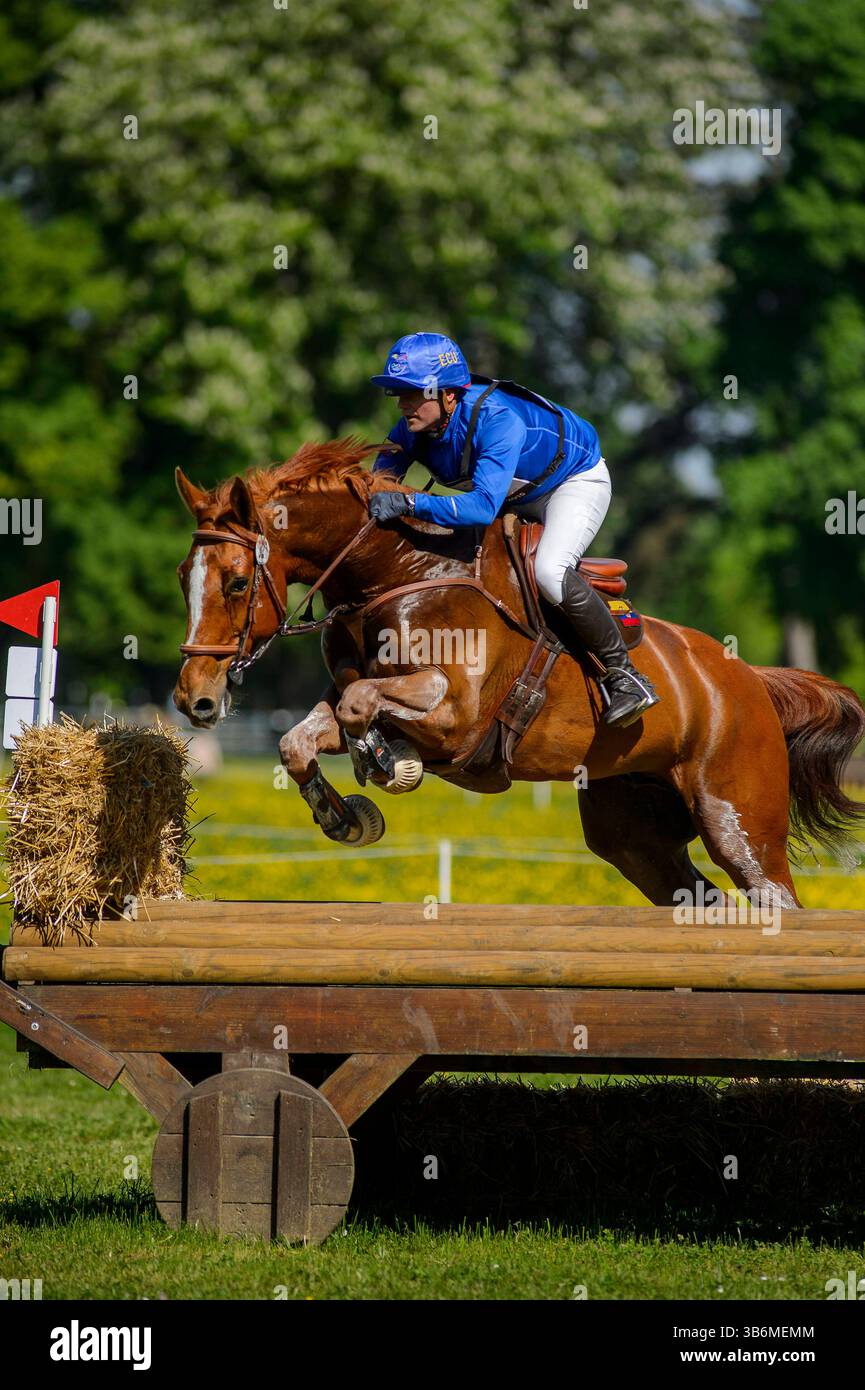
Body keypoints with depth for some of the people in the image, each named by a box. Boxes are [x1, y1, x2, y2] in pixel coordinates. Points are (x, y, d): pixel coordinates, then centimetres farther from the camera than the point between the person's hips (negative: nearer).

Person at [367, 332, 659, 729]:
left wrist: (408, 502, -60)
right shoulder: (411, 429, -20)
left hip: (576, 480, -8)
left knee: (549, 571, -30)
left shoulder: (498, 420, -41)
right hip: (517, 498, 8)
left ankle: (625, 676, -16)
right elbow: (377, 486, -14)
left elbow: (484, 507, -51)